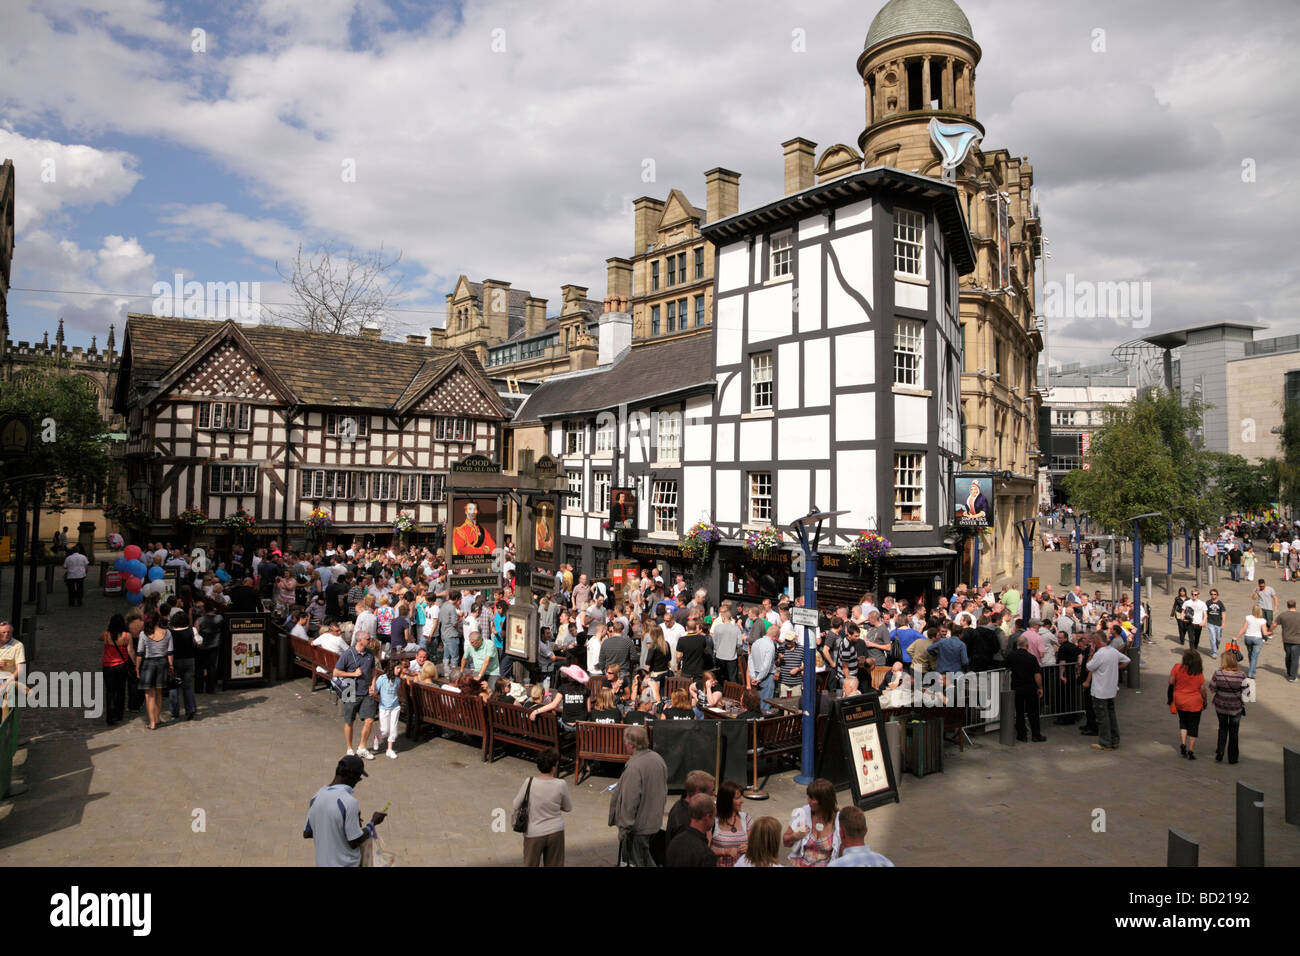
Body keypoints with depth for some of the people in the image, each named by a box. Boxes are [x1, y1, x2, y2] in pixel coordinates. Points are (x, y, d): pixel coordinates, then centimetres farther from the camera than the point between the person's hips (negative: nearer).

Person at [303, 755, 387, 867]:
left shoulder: (317, 797, -3)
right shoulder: (349, 802, -25)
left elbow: (306, 834, 7)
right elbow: (354, 843, -19)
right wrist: (373, 822, -5)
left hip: (322, 863, 7)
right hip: (345, 863, -7)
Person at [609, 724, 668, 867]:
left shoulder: (634, 767, -27)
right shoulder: (658, 758, -1)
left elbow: (629, 802, -24)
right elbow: (664, 791, 12)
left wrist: (623, 829, -15)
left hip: (638, 827, -8)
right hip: (655, 822, 8)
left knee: (637, 861, 8)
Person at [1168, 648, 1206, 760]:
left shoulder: (1177, 667, -11)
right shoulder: (1198, 674, -11)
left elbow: (1171, 683, -8)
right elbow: (1202, 690, -6)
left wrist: (1170, 699, 4)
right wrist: (1204, 702, 10)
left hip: (1179, 702, 1)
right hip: (1194, 703, -1)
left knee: (1183, 722, 22)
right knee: (1193, 726, 9)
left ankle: (1183, 744, 9)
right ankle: (1191, 751, 9)